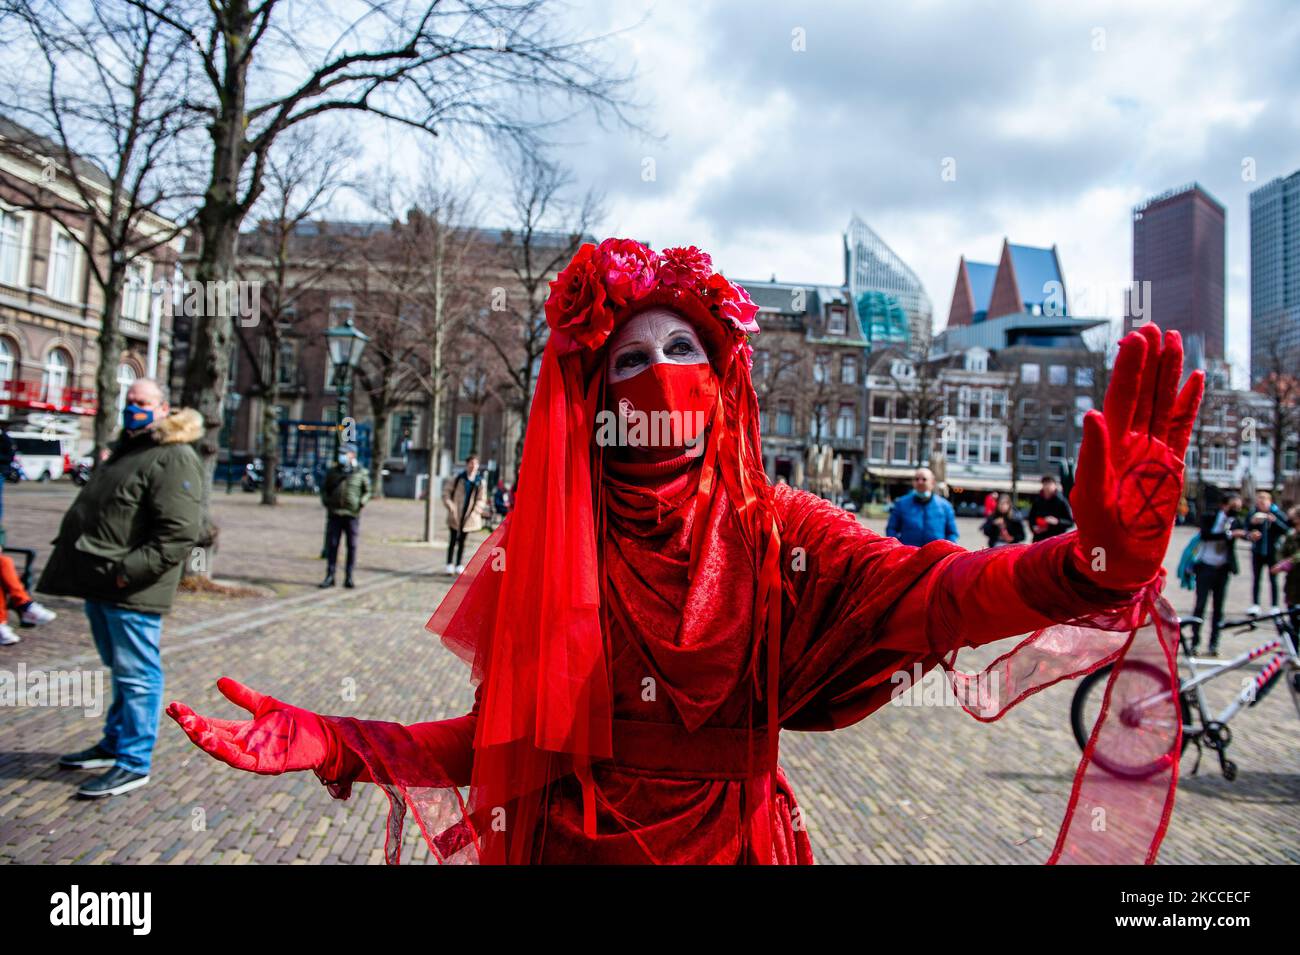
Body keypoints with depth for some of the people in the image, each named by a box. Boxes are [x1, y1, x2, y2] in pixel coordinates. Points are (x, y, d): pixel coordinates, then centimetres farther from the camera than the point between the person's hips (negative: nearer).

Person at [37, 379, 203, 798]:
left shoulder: (173, 459, -15)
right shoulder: (125, 449, 18)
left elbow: (180, 534, -23)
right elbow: (87, 511, 29)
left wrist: (129, 571, -23)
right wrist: (69, 551, 18)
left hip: (132, 591, -10)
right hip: (100, 584, 10)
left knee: (136, 675, -2)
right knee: (120, 669, 21)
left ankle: (133, 763, 8)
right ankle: (115, 744, 34)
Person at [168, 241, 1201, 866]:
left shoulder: (771, 530, -8)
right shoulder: (544, 549, -5)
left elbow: (919, 593, -24)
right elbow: (505, 737, -5)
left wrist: (1094, 557, -42)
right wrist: (331, 744, -15)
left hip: (739, 842, 0)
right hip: (570, 844, 1)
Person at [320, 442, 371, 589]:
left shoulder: (361, 473, 3)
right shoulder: (332, 472, 8)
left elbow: (367, 491, 10)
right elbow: (324, 489, 16)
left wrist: (362, 502, -7)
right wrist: (325, 501, -1)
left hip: (352, 515, -1)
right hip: (334, 514, 2)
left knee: (352, 546, 1)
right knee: (332, 545, 1)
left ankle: (349, 578, 9)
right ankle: (329, 577, 7)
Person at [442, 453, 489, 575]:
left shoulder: (481, 482, 0)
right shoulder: (458, 478, -1)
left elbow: (482, 500, 4)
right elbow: (446, 492, 2)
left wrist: (475, 510, -11)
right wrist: (450, 506, -10)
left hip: (469, 517, 1)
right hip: (455, 515, -1)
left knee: (462, 541, 9)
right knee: (453, 540, 3)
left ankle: (459, 565, 15)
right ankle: (450, 564, 10)